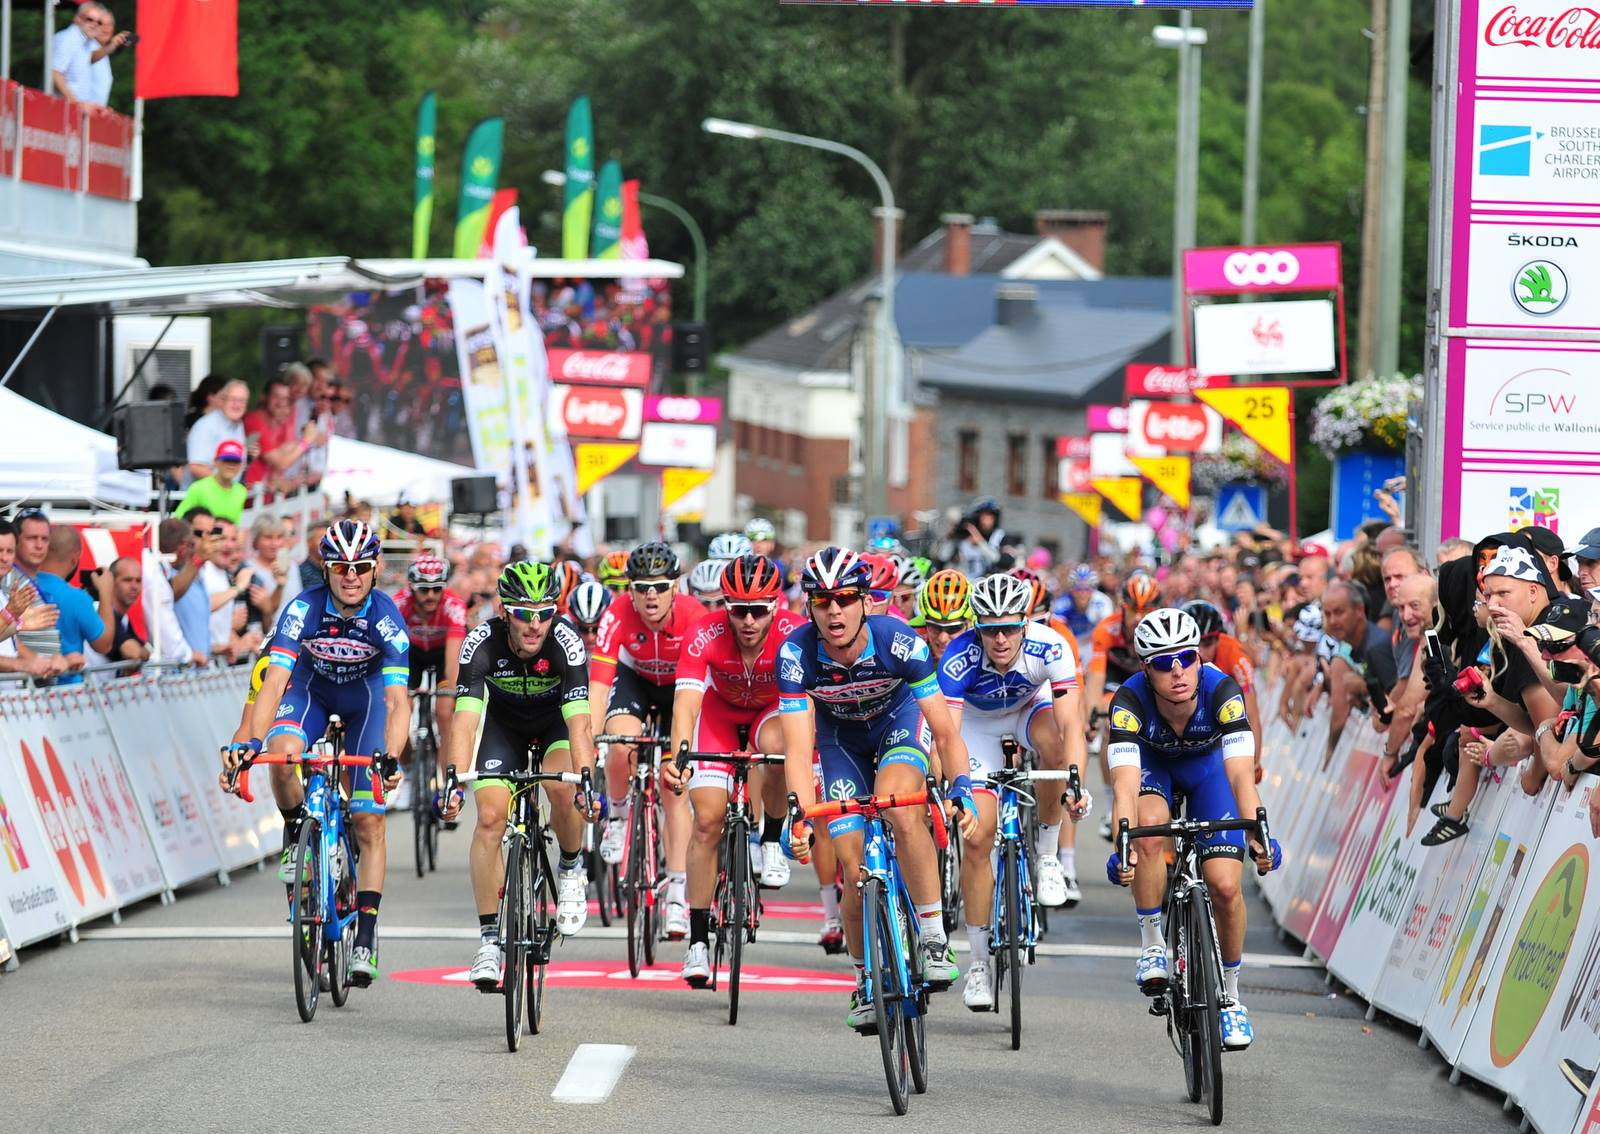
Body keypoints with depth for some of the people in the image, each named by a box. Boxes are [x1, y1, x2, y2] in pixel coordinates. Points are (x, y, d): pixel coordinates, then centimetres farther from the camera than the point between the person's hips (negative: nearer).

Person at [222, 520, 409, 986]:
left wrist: (391, 759, -52)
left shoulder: (386, 619, -30)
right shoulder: (304, 610, -29)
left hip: (365, 695, 0)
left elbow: (396, 701, -36)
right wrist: (250, 742, -50)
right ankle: (296, 837, -4)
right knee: (283, 753, -34)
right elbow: (274, 683, -36)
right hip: (311, 688, 0)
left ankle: (366, 938, 0)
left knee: (368, 821, -6)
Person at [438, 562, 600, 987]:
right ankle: (489, 940, -7)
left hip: (556, 721, -1)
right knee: (490, 817, -15)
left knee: (563, 789, -30)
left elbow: (579, 721, -39)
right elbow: (465, 717, -38)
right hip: (504, 723, 1)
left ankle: (571, 871, 0)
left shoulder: (565, 641, -33)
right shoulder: (482, 642, -31)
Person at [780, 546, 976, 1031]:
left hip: (899, 718, -2)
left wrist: (961, 792, -41)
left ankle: (934, 937, -22)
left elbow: (945, 731, -28)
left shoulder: (898, 643, -33)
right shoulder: (796, 654, -30)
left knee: (901, 810, -34)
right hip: (840, 733, 2)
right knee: (857, 873, -6)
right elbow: (798, 748, -32)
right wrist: (802, 816, -46)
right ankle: (865, 981, 16)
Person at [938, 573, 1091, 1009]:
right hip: (978, 720, 0)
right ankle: (979, 963, 0)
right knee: (977, 836, -11)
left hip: (1031, 705, 0)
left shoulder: (1049, 647, -35)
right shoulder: (960, 658, -35)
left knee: (1054, 745, -37)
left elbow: (1071, 726, -40)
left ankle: (1048, 856, -14)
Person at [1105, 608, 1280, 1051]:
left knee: (1225, 886, -12)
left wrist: (1258, 834, -57)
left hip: (1206, 765, 0)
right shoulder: (1130, 701, -36)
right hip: (1152, 764, 0)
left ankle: (1229, 996, 11)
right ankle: (1153, 946, -14)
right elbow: (1125, 783, -44)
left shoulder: (1221, 691, -36)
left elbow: (1241, 773, -42)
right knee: (1150, 830, -34)